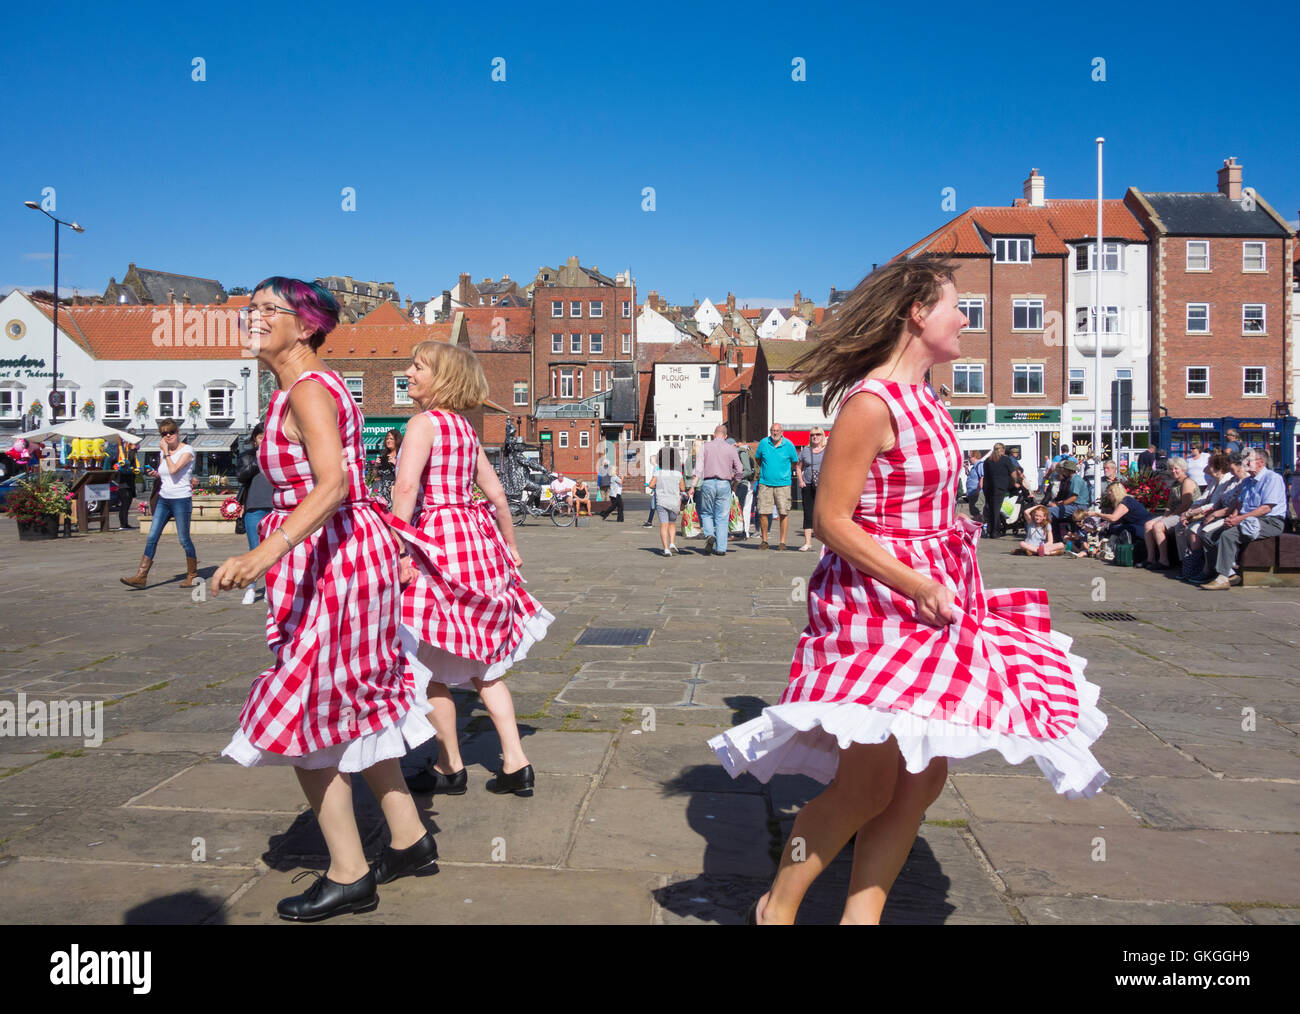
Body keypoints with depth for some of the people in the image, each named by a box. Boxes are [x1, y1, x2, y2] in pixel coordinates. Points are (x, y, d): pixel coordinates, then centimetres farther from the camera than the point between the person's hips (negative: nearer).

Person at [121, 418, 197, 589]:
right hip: (163, 499, 7)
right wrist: (154, 474, 2)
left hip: (181, 499, -6)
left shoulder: (187, 450, -8)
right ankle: (141, 576, -1)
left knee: (184, 539, 0)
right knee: (152, 537, -1)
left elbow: (173, 469, -22)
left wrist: (166, 452, -12)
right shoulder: (162, 452, 12)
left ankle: (192, 575, 15)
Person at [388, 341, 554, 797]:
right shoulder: (466, 429, 15)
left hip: (439, 536, -8)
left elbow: (405, 488, -22)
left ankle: (451, 767, 16)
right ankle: (515, 763, 13)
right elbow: (496, 494, 18)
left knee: (431, 662, 5)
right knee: (481, 662, 14)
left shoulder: (424, 422, -8)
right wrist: (509, 545, 26)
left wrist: (399, 548, -23)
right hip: (478, 535, 8)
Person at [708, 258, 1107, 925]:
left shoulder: (922, 399, 13)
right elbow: (832, 521, -18)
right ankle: (776, 908, 16)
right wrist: (917, 585, -19)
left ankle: (861, 916, 21)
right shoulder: (871, 403, -16)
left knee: (923, 782, 10)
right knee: (866, 788, -5)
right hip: (878, 603, -10)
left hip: (930, 598, 10)